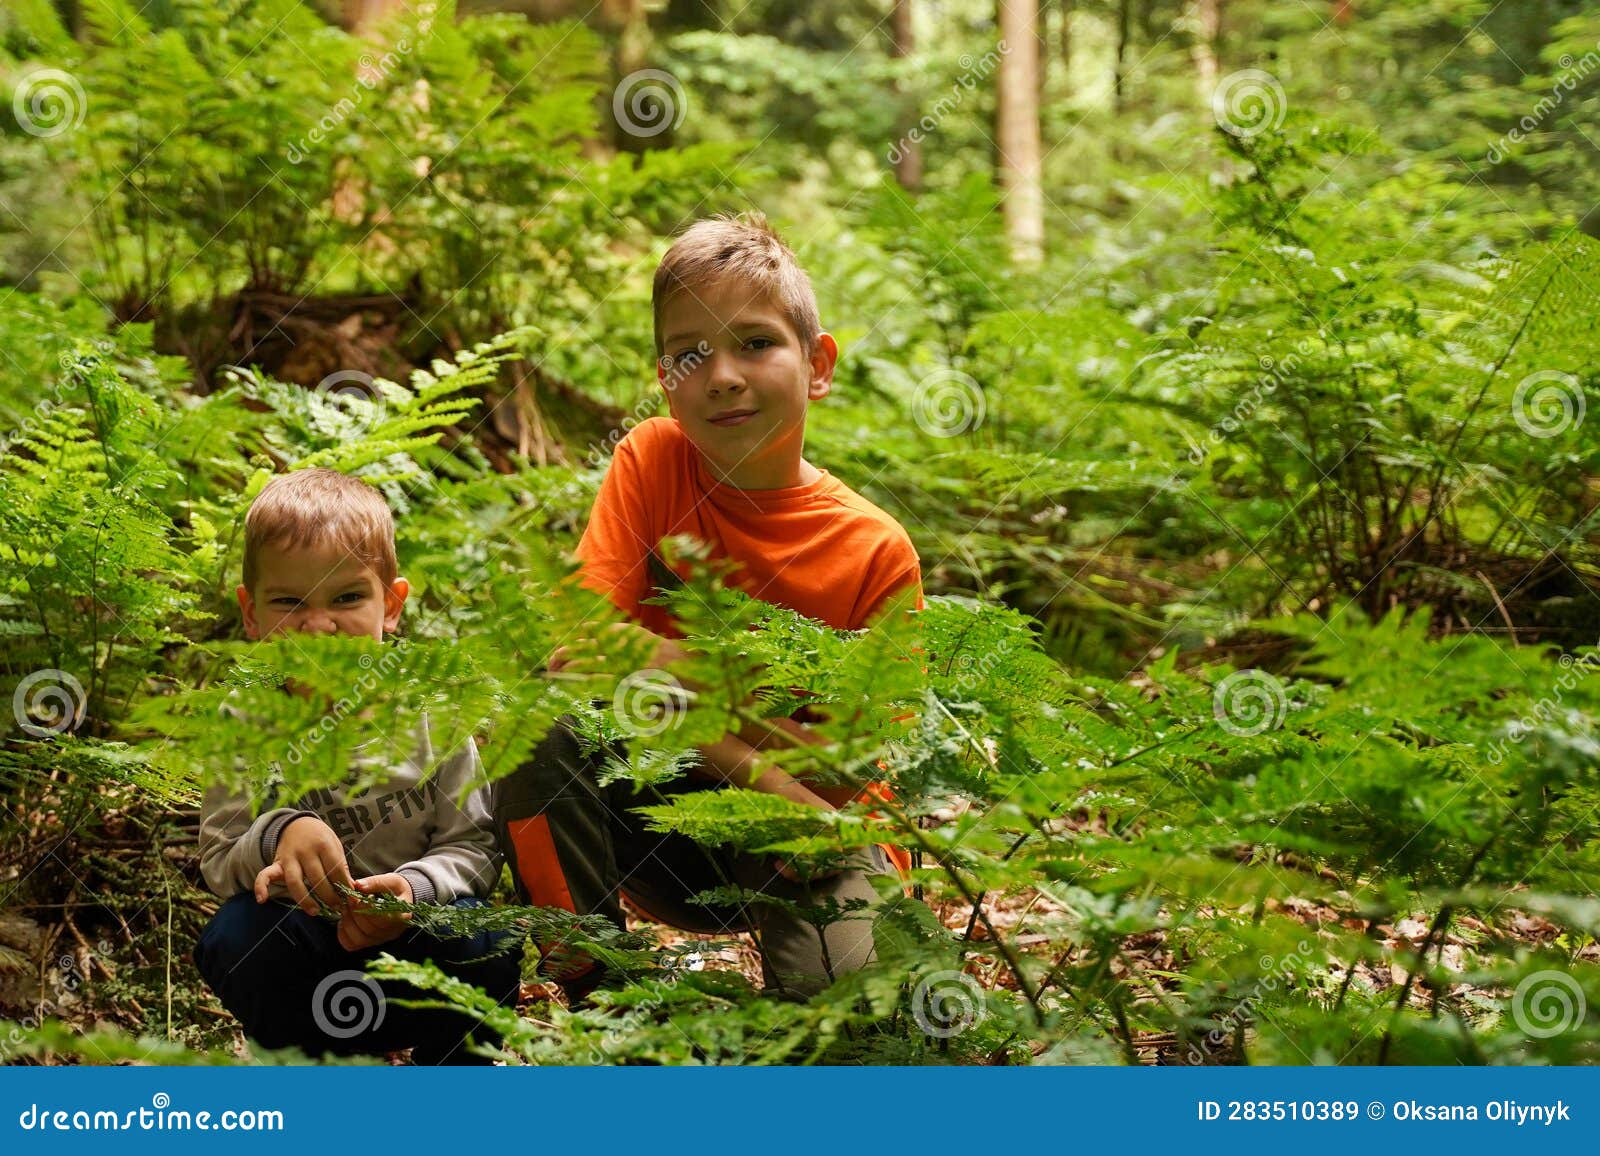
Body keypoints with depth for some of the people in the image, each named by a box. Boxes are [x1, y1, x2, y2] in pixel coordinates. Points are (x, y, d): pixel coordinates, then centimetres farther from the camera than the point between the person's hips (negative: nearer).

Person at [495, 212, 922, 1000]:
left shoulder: (875, 551, -12)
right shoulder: (650, 462, -7)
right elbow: (580, 658, -16)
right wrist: (757, 766, -26)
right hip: (660, 820, 2)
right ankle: (589, 993, -11)